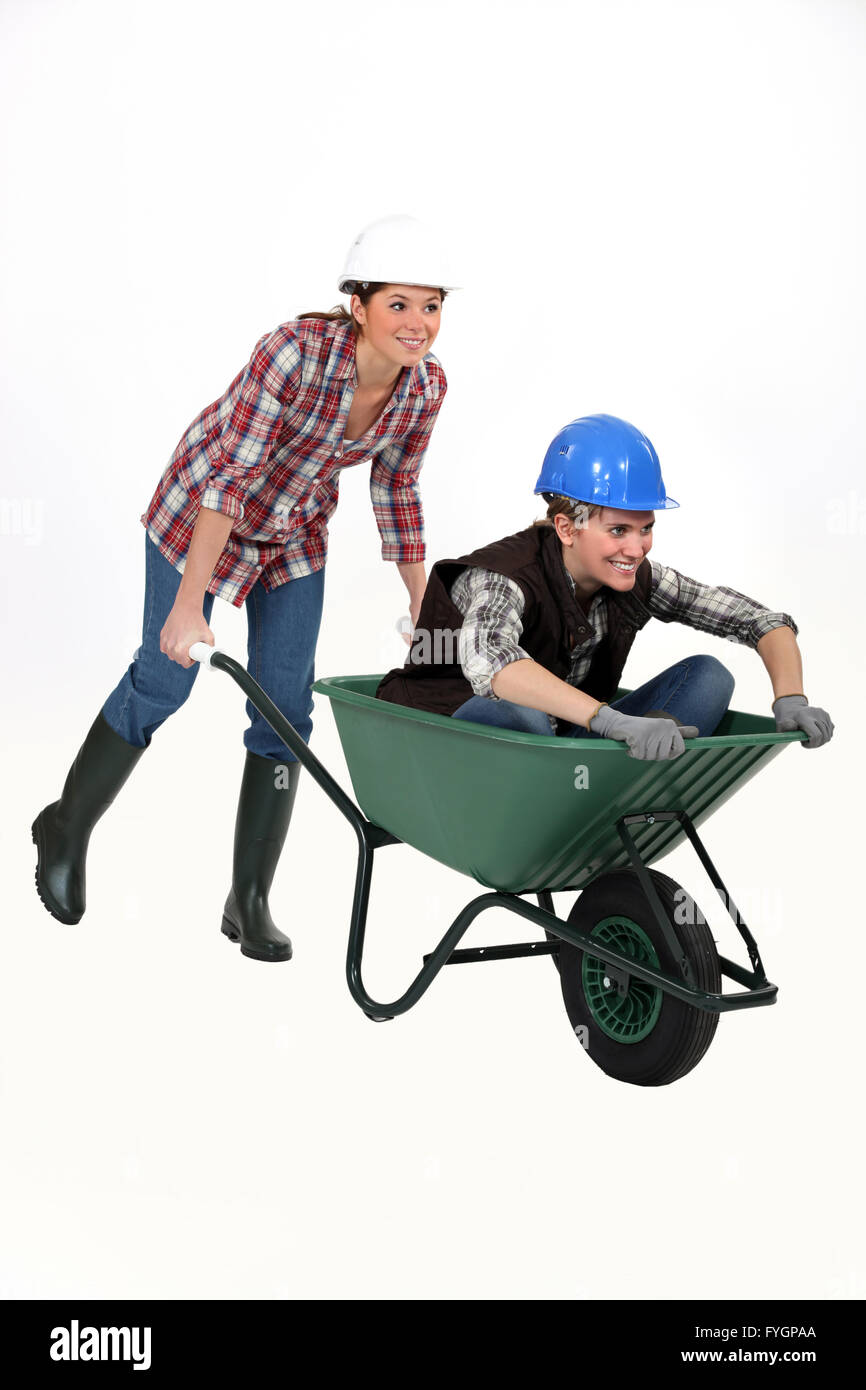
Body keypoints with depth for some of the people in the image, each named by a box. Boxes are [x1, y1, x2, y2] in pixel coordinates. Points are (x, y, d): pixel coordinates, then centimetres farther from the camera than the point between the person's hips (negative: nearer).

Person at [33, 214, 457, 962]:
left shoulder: (425, 385, -16)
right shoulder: (295, 351, -34)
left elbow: (397, 488, -1)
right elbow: (231, 474, -32)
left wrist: (423, 610, 3)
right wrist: (189, 604, -33)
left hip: (296, 533, 5)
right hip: (200, 510, -5)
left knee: (285, 710, 0)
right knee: (161, 686, 3)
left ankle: (250, 900, 13)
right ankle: (68, 827, 29)